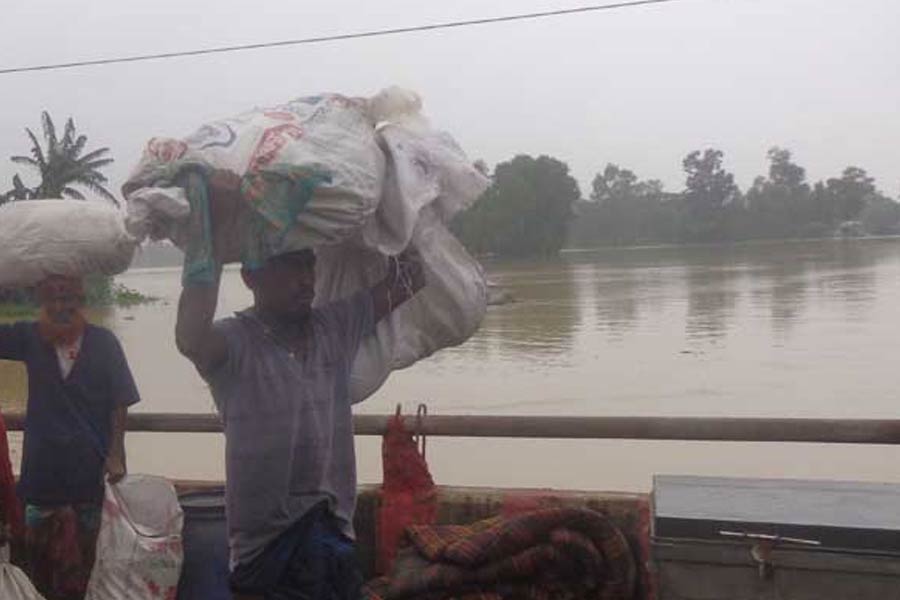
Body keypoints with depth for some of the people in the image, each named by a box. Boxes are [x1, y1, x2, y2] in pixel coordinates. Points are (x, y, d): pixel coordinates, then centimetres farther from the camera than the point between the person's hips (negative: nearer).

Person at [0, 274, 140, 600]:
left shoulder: (102, 341, -5)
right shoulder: (29, 337, 0)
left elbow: (119, 402, -4)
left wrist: (116, 454, -8)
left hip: (89, 464, -1)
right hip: (42, 464, 1)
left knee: (82, 551, 11)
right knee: (39, 552, 8)